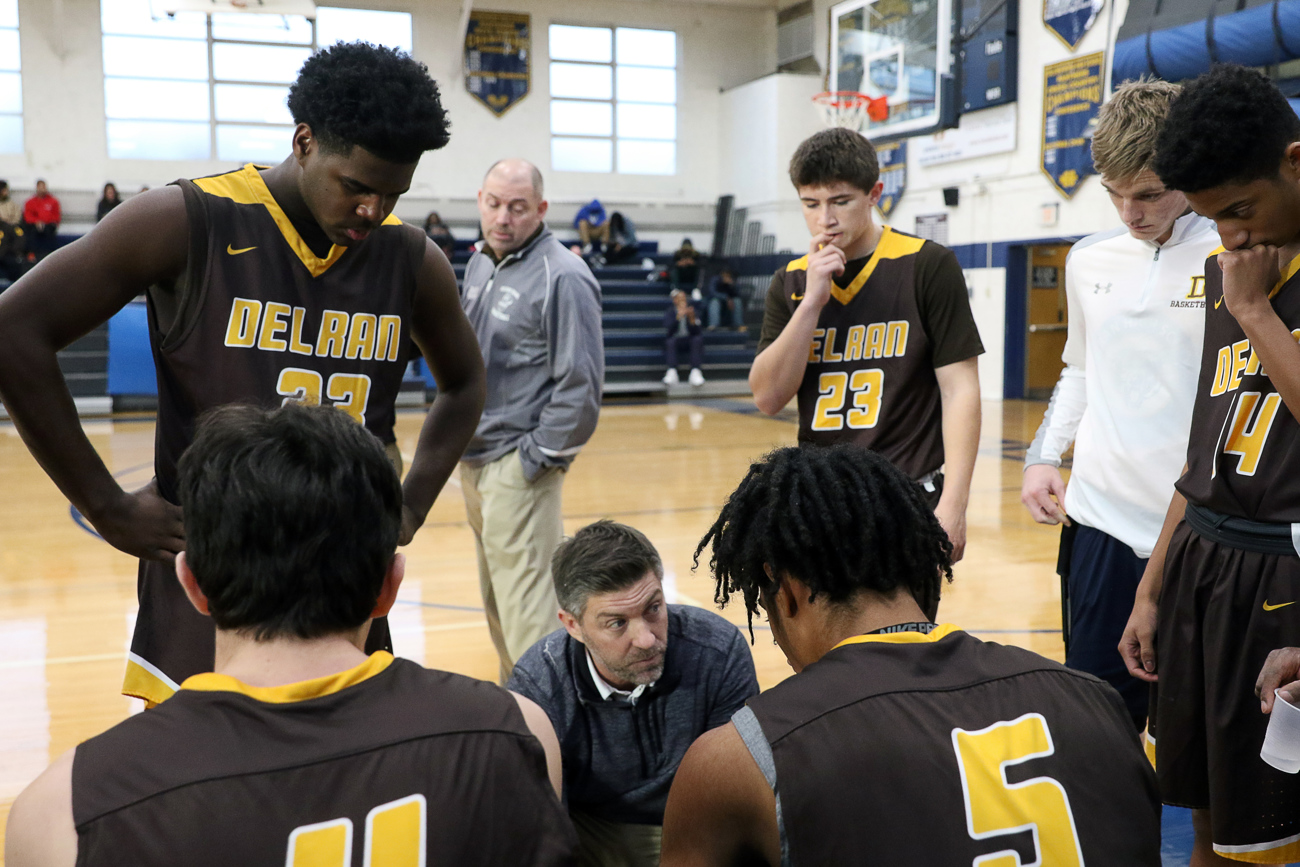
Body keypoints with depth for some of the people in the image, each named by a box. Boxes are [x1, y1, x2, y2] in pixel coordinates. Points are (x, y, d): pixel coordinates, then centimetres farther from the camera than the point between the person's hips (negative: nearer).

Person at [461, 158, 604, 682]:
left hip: (519, 464, -9)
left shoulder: (562, 276, -16)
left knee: (525, 594, -9)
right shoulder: (480, 263, 12)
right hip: (472, 457, 9)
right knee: (496, 590, 18)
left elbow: (580, 381, -19)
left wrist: (538, 456, -16)